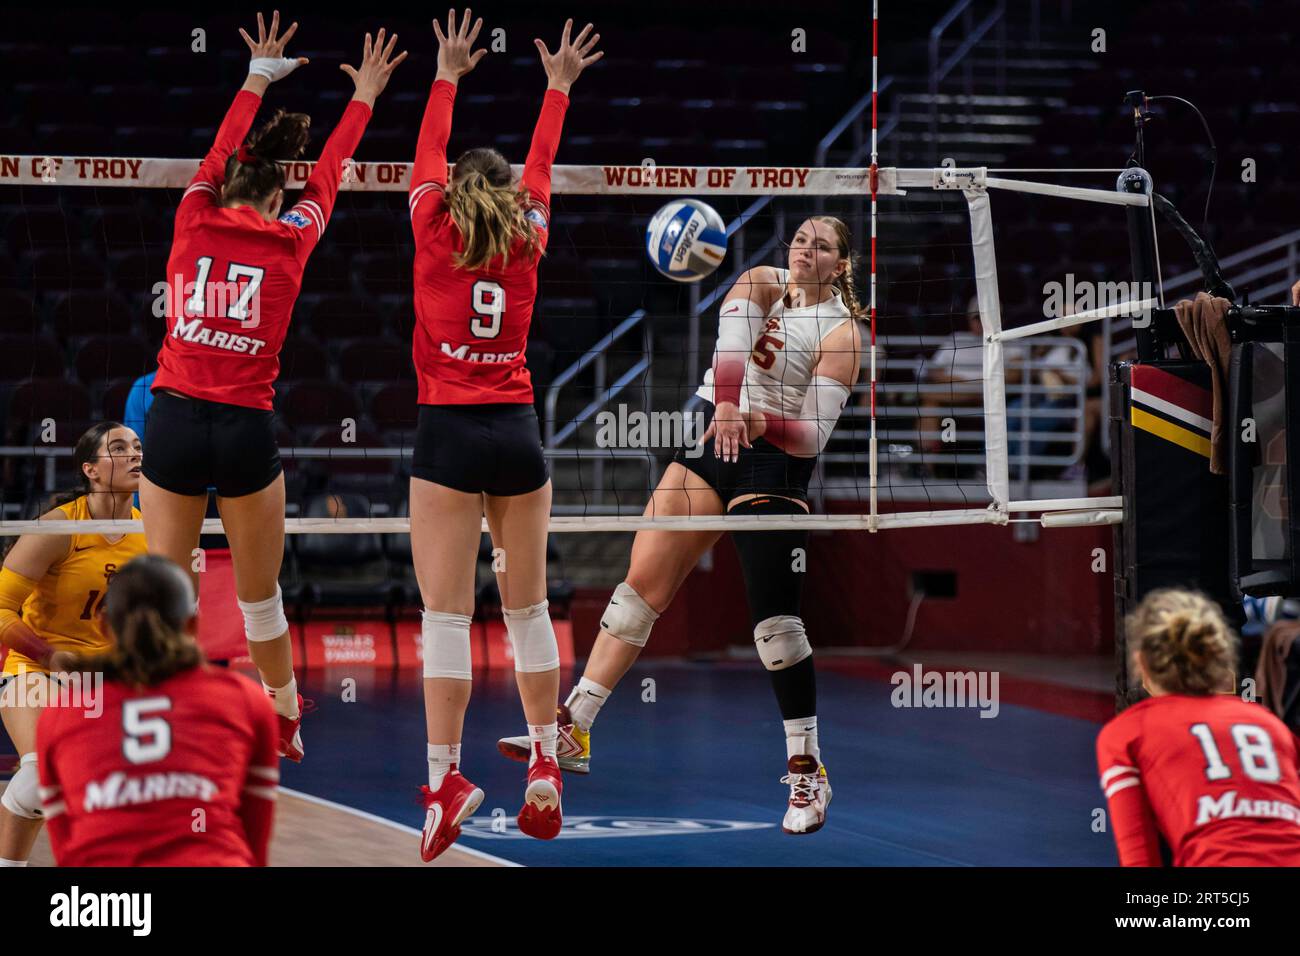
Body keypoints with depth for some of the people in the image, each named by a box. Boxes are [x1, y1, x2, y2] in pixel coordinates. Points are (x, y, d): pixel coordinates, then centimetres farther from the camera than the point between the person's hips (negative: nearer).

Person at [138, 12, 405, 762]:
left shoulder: (194, 220, 4)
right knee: (260, 594, 13)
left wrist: (257, 80, 38)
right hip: (247, 427, -1)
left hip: (174, 418, 1)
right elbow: (329, 175, 20)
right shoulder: (290, 240, 3)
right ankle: (286, 720, 30)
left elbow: (219, 155, 23)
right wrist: (363, 97, 36)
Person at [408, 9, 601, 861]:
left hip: (450, 435, -3)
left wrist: (447, 76, 26)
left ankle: (446, 778, -14)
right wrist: (558, 86, 33)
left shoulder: (435, 234, 0)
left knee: (447, 613, -7)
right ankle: (546, 767, 13)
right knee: (529, 608, 11)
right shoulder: (528, 239, 6)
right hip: (518, 432, 3)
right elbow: (541, 166, 21)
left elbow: (430, 156, 14)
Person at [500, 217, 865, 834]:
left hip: (776, 465, -5)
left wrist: (760, 423, -33)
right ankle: (573, 731, 6)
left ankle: (807, 771, 2)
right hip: (709, 437, 5)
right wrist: (725, 405, -37)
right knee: (642, 585, 2)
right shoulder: (762, 283, 4)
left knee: (776, 621, -10)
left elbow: (813, 435, -14)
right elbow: (731, 336, -19)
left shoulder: (844, 330, -7)